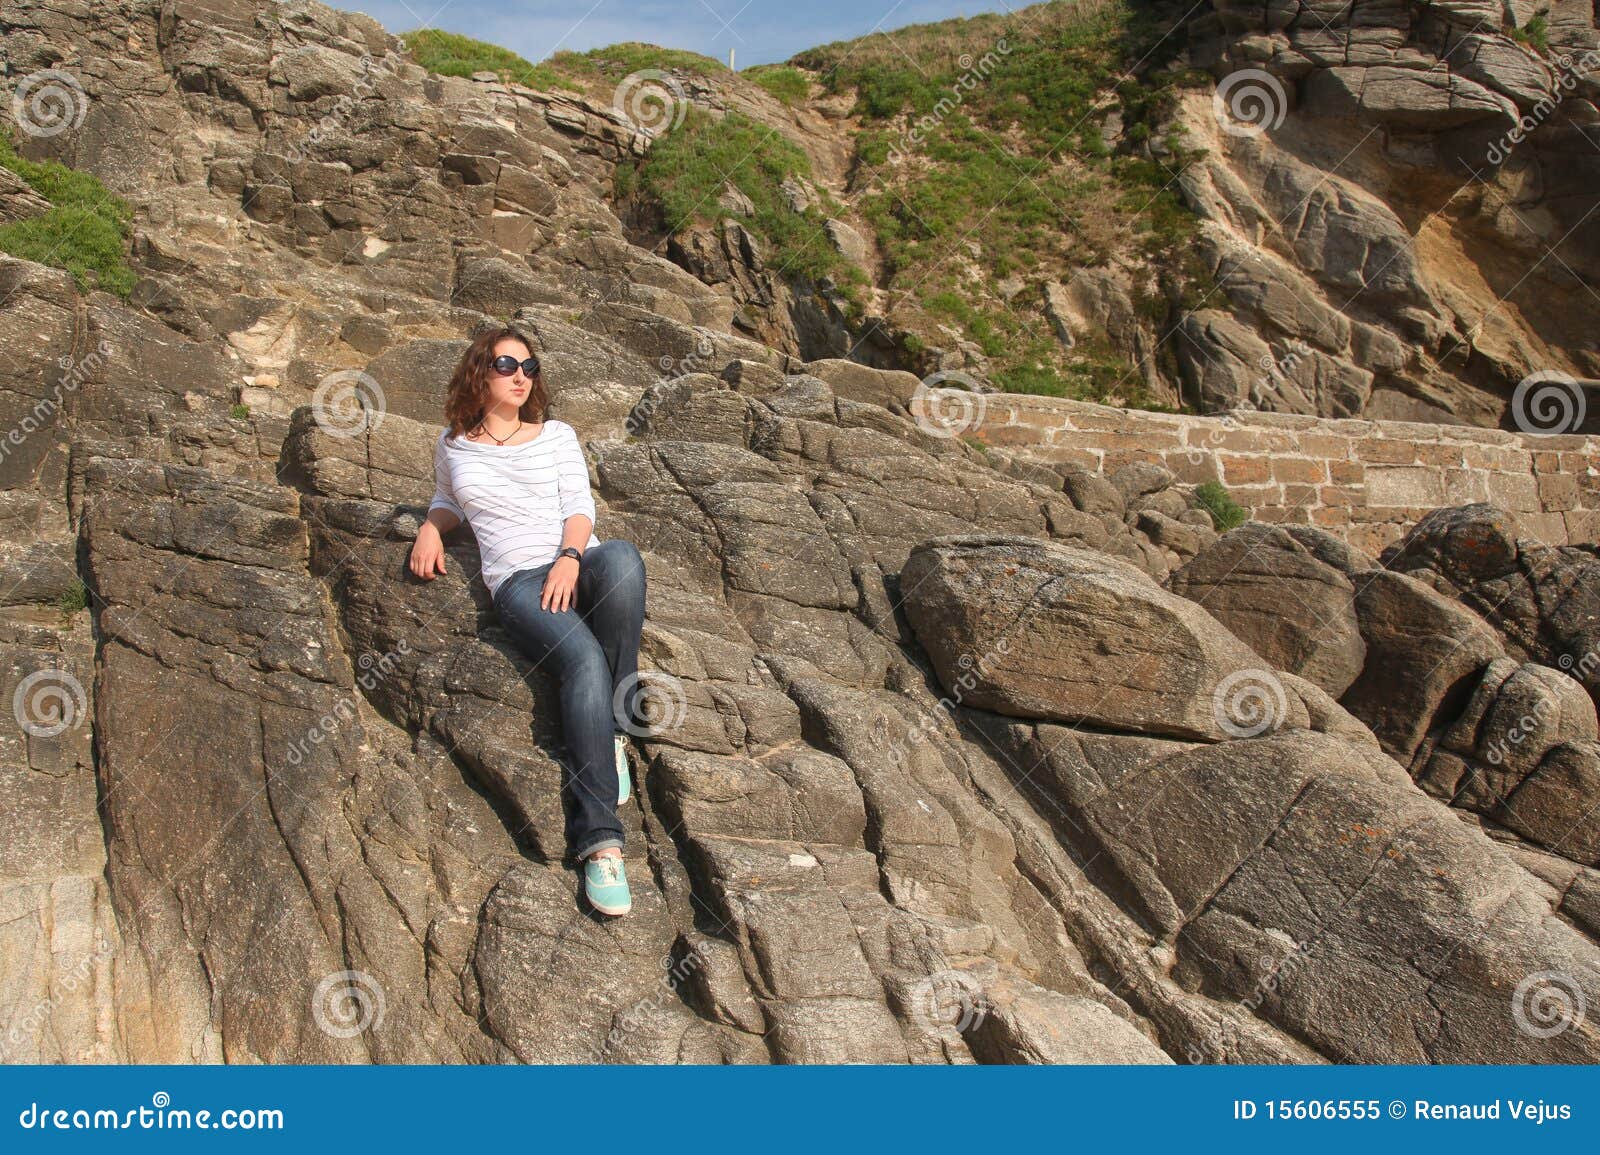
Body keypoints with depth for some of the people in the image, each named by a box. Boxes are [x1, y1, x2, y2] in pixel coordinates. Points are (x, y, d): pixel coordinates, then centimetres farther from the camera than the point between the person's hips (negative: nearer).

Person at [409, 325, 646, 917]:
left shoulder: (557, 435, 20)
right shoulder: (453, 445, 22)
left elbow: (580, 505, 9)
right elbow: (449, 499, 39)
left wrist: (571, 556, -12)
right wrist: (431, 526, 15)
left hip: (577, 563, 2)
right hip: (517, 580, -1)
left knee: (621, 557, -40)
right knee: (583, 657, -36)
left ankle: (613, 727, -26)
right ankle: (599, 840, -41)